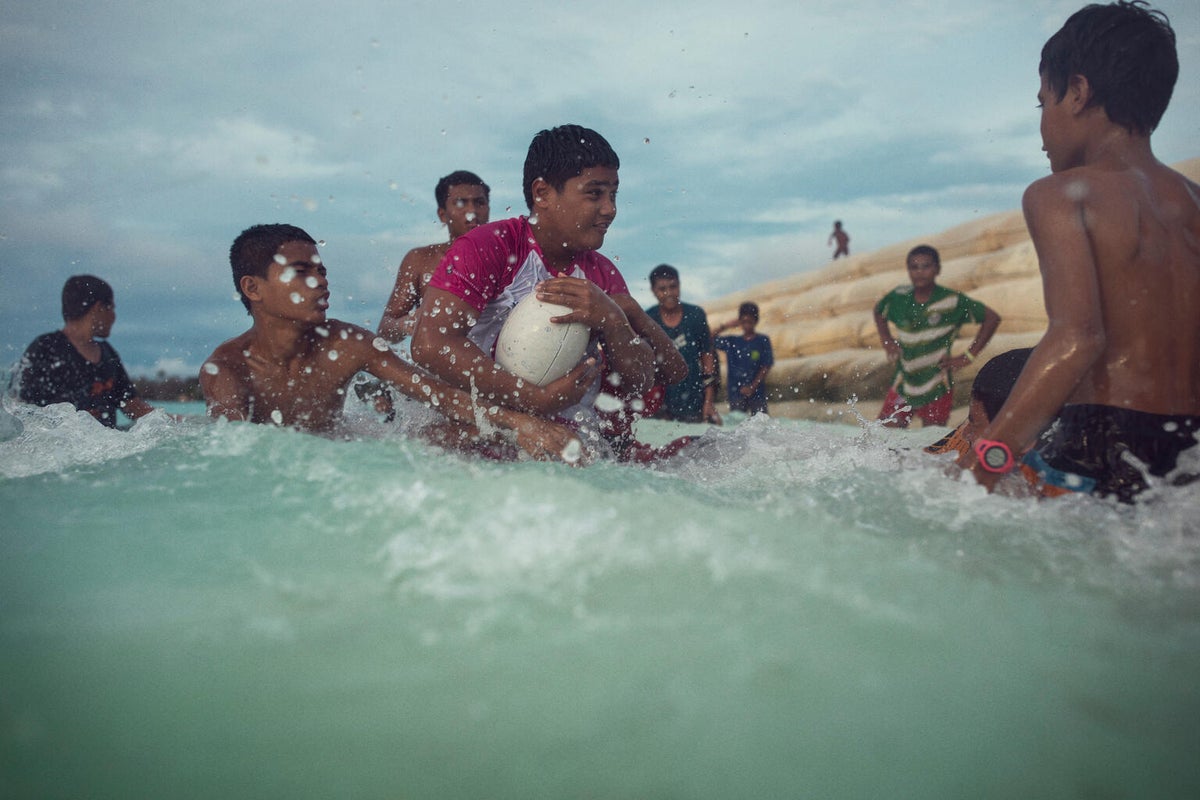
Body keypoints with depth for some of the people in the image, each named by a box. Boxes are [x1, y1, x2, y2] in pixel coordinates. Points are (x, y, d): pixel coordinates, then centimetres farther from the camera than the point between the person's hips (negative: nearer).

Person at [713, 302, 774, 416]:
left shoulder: (763, 341, 4)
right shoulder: (732, 342, 10)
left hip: (757, 392, -2)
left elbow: (766, 366, -1)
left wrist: (753, 386, -8)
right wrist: (725, 326, 0)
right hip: (736, 393, 2)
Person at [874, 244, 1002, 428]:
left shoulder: (952, 301, -10)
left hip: (936, 390, -3)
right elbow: (878, 311, 22)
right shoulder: (899, 297, 0)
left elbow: (992, 318, -5)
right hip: (903, 386, 3)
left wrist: (968, 356, -8)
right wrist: (886, 340, 8)